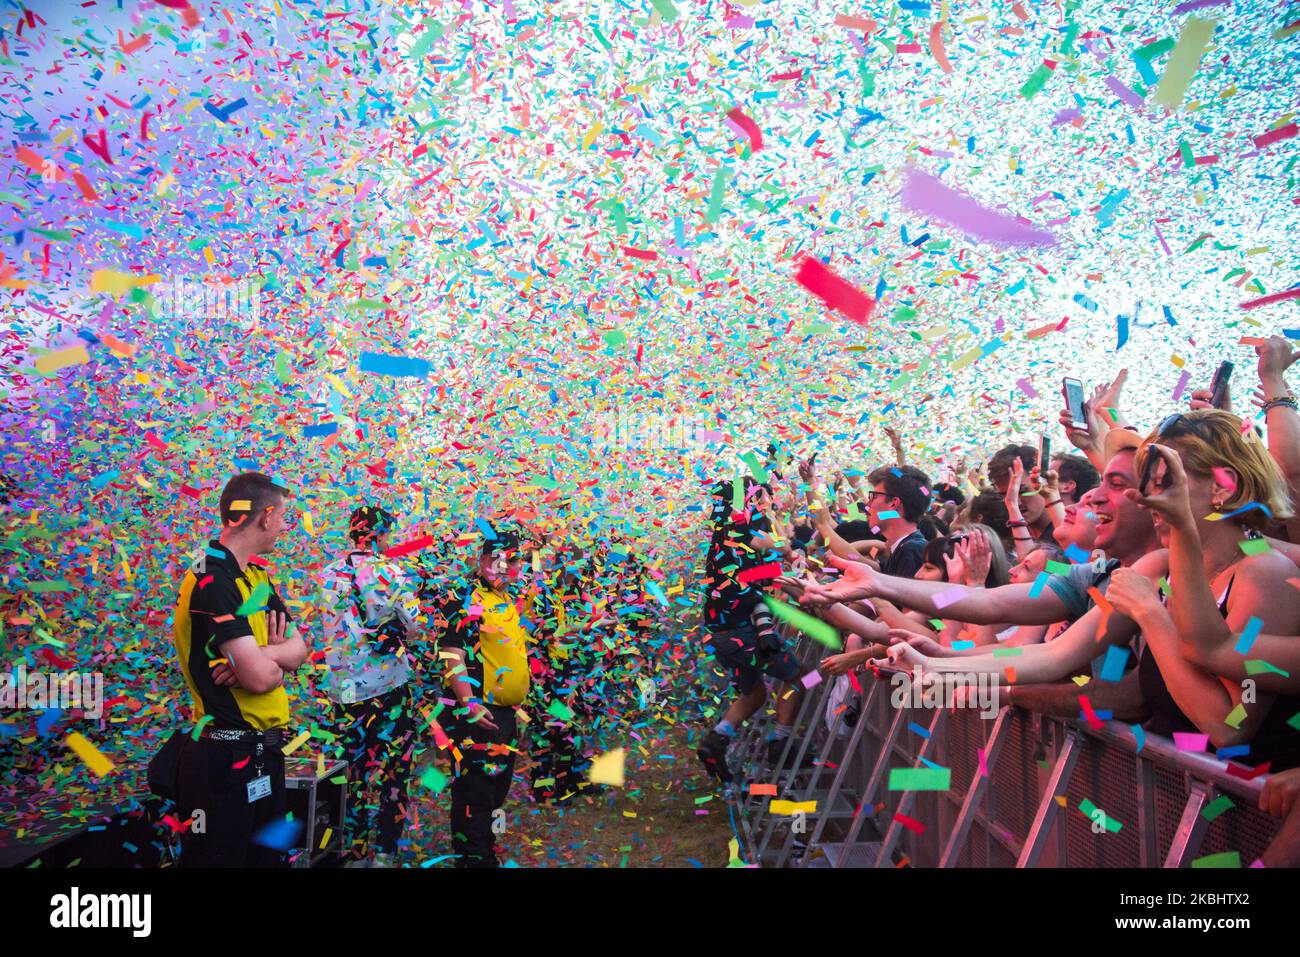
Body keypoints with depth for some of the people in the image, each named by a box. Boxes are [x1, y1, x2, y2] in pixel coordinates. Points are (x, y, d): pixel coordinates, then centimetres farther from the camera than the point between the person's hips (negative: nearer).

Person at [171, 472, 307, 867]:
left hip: (263, 750, 9)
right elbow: (260, 677, -25)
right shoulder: (213, 579, -20)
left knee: (267, 854, 20)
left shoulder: (257, 574, 9)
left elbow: (299, 651, 5)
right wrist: (278, 659, -3)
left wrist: (261, 656, -15)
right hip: (226, 759, -9)